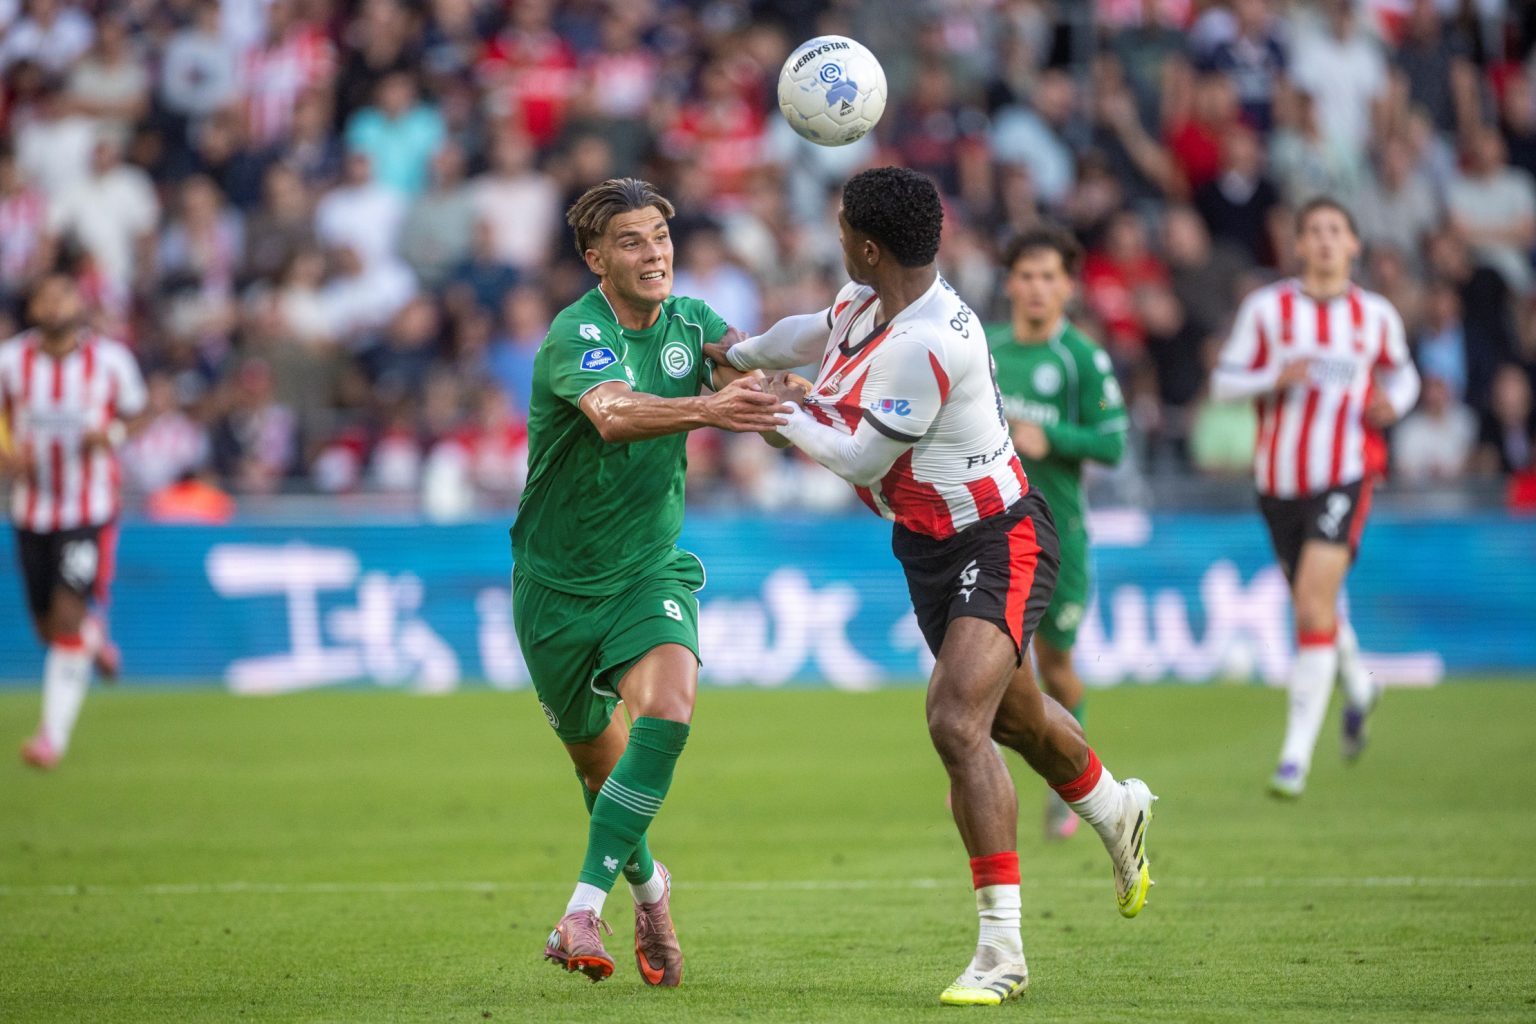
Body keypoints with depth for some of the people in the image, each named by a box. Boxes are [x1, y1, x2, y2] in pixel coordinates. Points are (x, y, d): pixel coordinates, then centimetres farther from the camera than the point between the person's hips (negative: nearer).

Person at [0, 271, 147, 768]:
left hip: (90, 510, -3)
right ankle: (94, 636, 48)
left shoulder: (110, 361, -7)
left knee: (67, 615, -15)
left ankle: (54, 735, -10)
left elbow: (132, 413, 8)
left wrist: (108, 435, -14)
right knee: (48, 628, 10)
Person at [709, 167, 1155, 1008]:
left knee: (957, 723, -24)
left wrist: (785, 412, -7)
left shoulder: (927, 344, -30)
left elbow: (860, 457, -21)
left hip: (997, 545, -10)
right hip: (929, 549, 10)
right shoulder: (865, 301, -2)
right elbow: (814, 335, 24)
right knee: (1014, 717, 26)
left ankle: (1000, 951, -22)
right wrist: (738, 354, 35)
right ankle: (1117, 812, 56)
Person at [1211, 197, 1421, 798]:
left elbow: (1401, 373, 20)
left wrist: (1392, 403, -2)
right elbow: (1222, 381, 1)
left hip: (1345, 478, -2)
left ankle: (1297, 754, -16)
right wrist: (1275, 378, -17)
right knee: (1312, 608, 15)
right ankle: (1358, 688, 48)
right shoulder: (1267, 309, 0)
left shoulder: (1376, 315, 4)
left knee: (1313, 608, -17)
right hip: (1280, 478, 2)